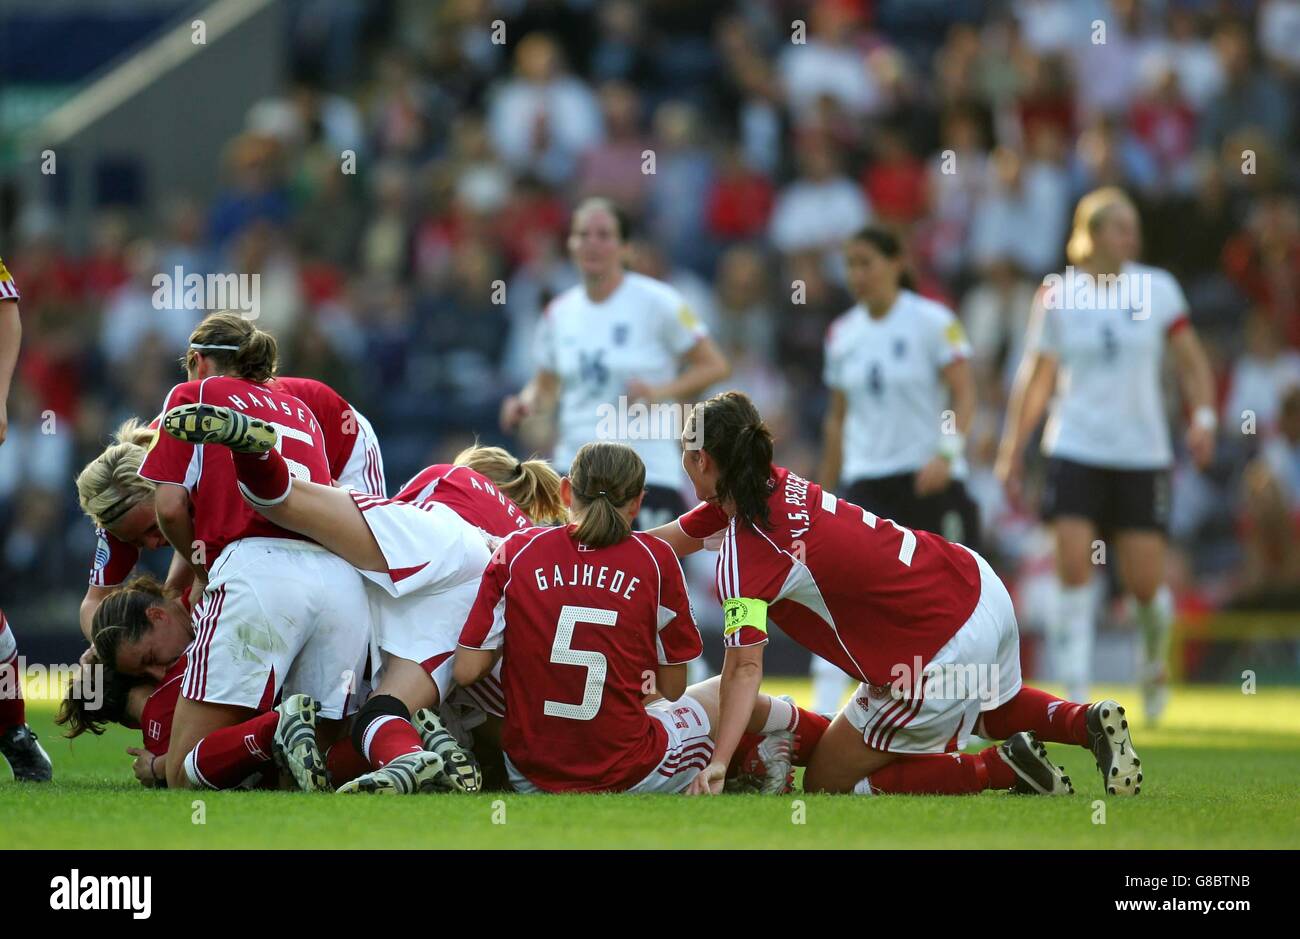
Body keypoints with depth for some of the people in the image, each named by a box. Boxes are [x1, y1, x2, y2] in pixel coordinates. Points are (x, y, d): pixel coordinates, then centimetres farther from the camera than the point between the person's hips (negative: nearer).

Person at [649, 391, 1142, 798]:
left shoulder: (742, 556, -18)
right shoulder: (776, 483, 6)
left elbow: (744, 667, -27)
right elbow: (669, 540, 19)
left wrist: (718, 764, -32)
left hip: (937, 659, -9)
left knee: (826, 783, 9)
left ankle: (1004, 768, -4)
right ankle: (1088, 721, 13)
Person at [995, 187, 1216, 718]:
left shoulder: (1157, 289, 2)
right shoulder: (1057, 295, 2)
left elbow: (1191, 361, 6)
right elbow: (1035, 379, 10)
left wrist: (1203, 419, -10)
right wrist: (1012, 453, 9)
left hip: (1143, 454, 0)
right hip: (1075, 450, 0)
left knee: (1144, 583, -1)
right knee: (1073, 569, -14)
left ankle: (1155, 662, 30)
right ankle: (1075, 692, -10)